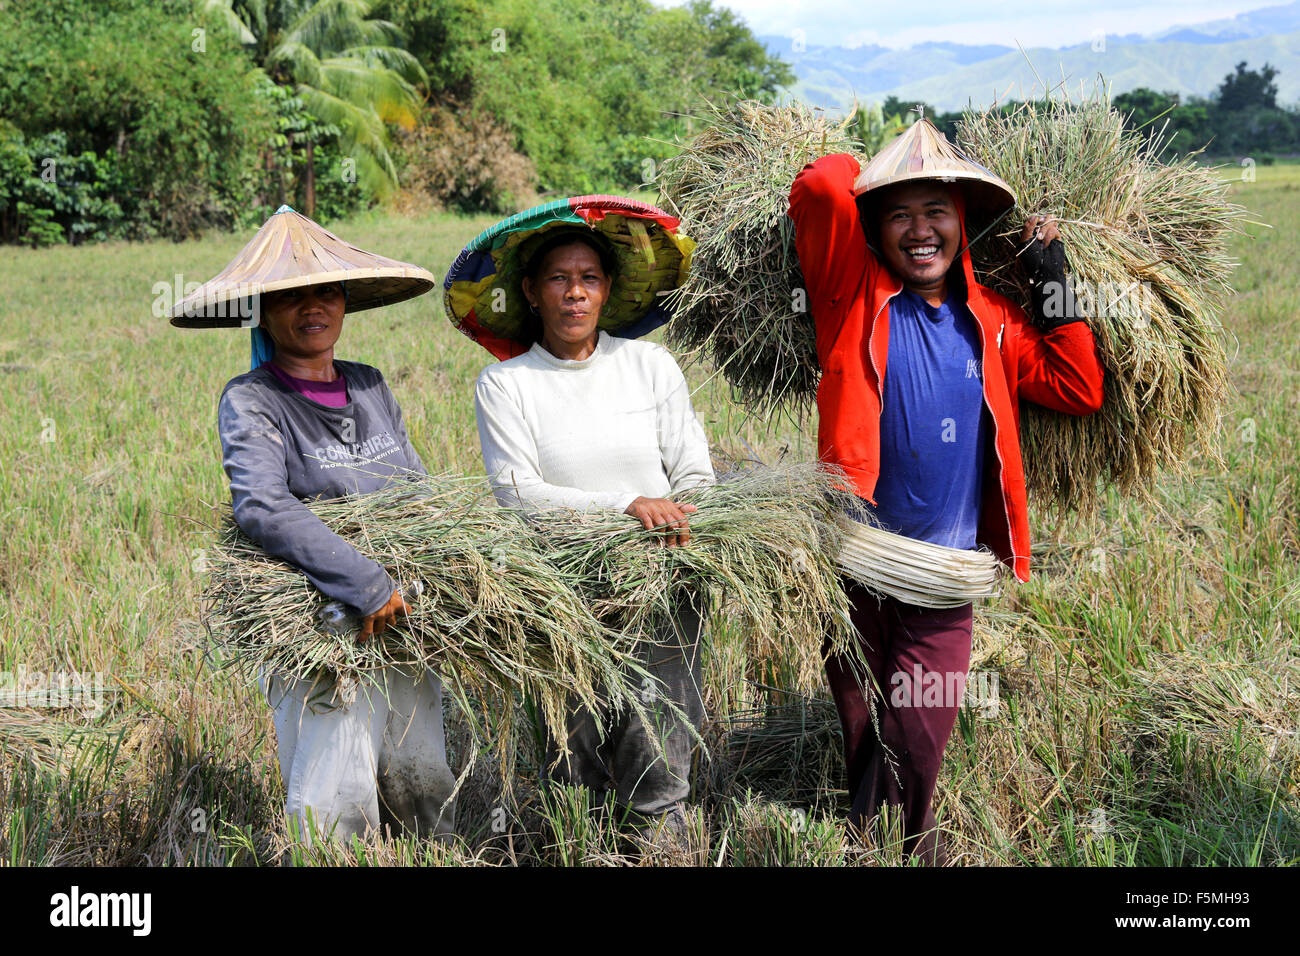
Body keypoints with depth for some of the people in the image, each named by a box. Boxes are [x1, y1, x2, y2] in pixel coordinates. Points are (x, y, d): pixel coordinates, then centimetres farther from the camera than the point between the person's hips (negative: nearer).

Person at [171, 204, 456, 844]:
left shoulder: (369, 385, 12)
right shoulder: (250, 401, -7)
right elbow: (262, 509, -23)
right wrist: (367, 585, -27)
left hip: (402, 621, 6)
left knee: (424, 792, 9)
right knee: (339, 813, -7)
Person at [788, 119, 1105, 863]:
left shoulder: (992, 320, 8)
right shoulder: (856, 294, -4)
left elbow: (1080, 390, 7)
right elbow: (823, 187, -19)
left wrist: (1055, 282, 6)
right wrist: (870, 174, 3)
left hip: (946, 567, 2)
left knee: (923, 733, 5)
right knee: (862, 724, 11)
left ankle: (915, 836, 32)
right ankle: (865, 837, 35)